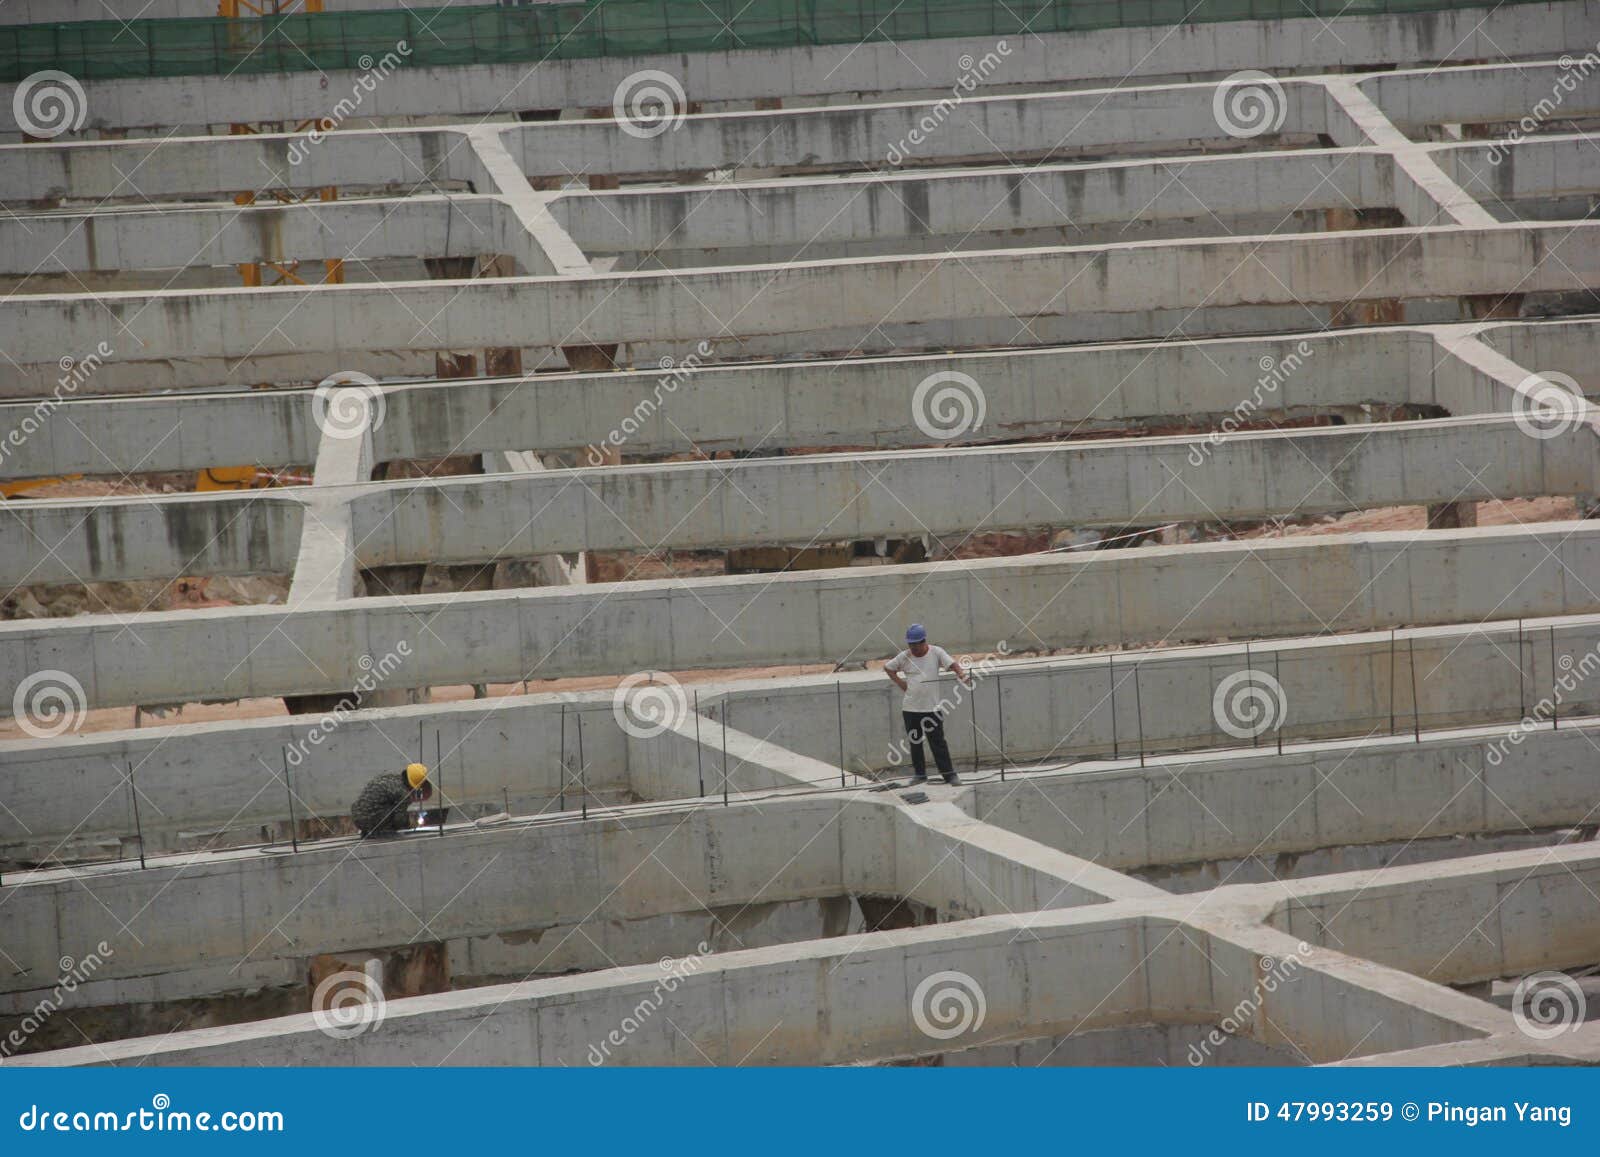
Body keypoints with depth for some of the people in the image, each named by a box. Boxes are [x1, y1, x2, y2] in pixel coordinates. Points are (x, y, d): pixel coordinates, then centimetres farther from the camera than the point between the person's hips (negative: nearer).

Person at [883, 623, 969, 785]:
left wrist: (961, 675, -35)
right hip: (910, 709, 3)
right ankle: (919, 775, 21)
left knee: (938, 742, -3)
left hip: (932, 708, -3)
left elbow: (952, 664, -15)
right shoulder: (904, 657, 1)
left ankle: (949, 774, -1)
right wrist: (899, 682, 2)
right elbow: (888, 667, 14)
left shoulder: (936, 653, -4)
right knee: (915, 743, 10)